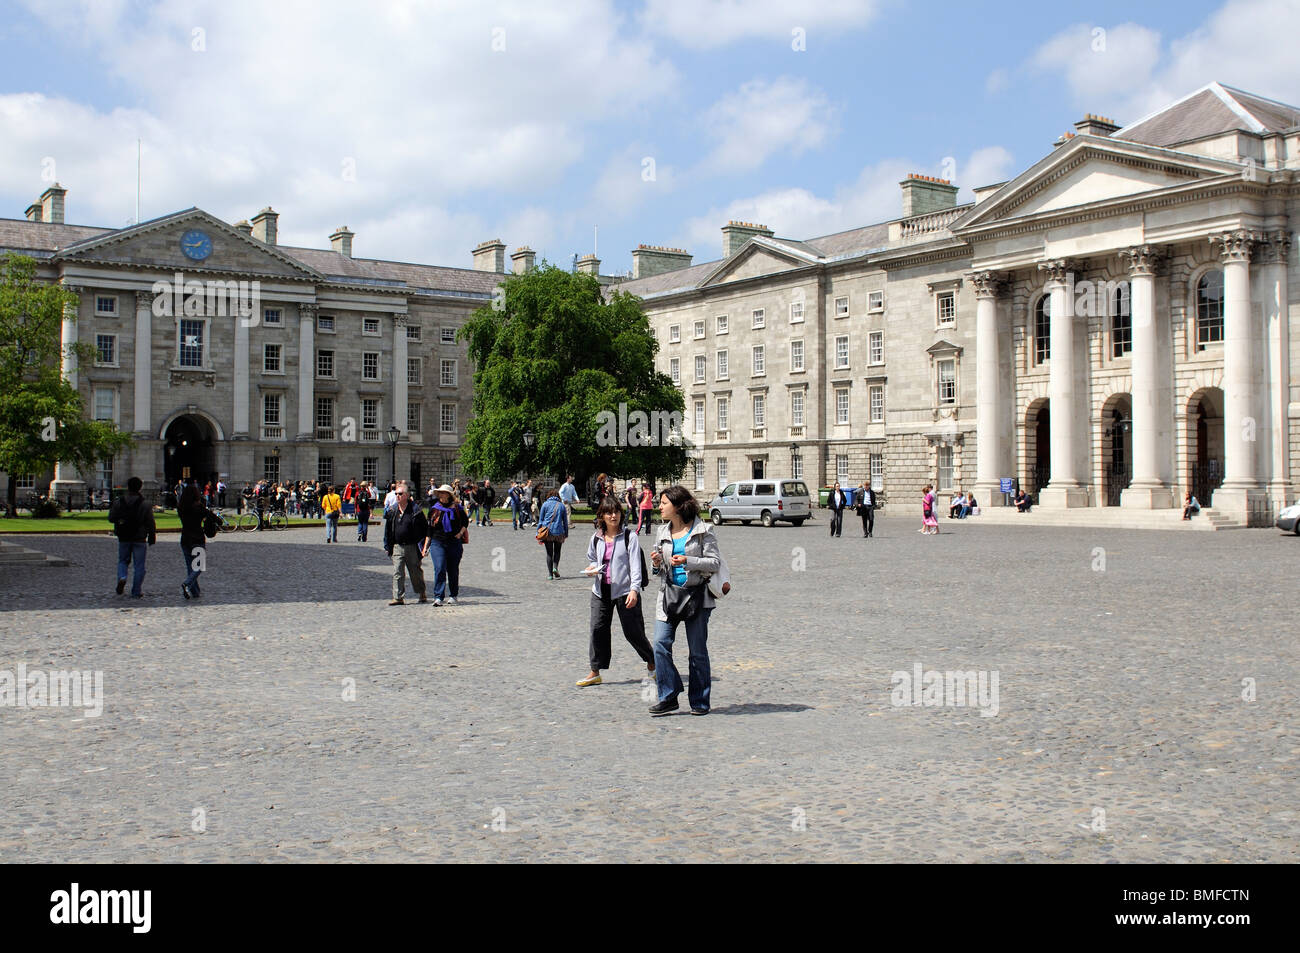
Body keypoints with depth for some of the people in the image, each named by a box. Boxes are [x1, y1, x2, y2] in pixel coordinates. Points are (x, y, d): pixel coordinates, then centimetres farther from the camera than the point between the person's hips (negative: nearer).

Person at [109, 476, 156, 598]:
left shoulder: (118, 503, -3)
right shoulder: (145, 505, -8)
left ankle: (122, 577, -10)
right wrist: (152, 539, 4)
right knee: (139, 566, 5)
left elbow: (111, 518, 7)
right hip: (140, 540, -2)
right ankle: (136, 592, 4)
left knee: (123, 561, 20)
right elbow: (151, 524, -6)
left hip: (123, 539, 2)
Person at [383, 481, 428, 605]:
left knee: (416, 572, 10)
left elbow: (424, 528, -3)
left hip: (412, 547, -3)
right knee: (397, 573, -4)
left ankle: (422, 594, 28)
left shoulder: (415, 510, -6)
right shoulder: (392, 511, 6)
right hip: (397, 547, 3)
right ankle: (398, 598, -3)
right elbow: (388, 530, 13)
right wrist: (387, 546, 10)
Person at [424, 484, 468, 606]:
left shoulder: (456, 509, 3)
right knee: (439, 569, -13)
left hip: (454, 543, 0)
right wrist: (426, 546, 7)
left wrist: (461, 532, -1)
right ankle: (438, 597, -14)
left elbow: (466, 521, 15)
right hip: (438, 543, 0)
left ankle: (453, 596, 22)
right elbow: (429, 531, 11)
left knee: (453, 571, 7)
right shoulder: (434, 510, 7)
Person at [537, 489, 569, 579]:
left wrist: (538, 533, 5)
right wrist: (566, 534, 16)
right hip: (559, 532, 0)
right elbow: (565, 521, 10)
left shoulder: (545, 504, 4)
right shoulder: (562, 505, 8)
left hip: (547, 532, 0)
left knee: (549, 553, 8)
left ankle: (550, 574, 4)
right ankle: (555, 567, -8)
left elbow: (540, 520, 2)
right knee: (557, 551, 15)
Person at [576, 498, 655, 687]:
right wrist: (593, 569, 2)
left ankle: (652, 663, 23)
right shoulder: (596, 538, 6)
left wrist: (634, 590, -21)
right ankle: (595, 672, 10)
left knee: (633, 632, 1)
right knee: (598, 629, 1)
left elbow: (635, 565, -11)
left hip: (624, 591, -4)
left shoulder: (629, 537, -7)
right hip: (601, 591, 4)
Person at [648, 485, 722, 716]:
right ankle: (668, 697, 0)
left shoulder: (702, 531, -5)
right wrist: (657, 563, -3)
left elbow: (715, 563, -9)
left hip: (696, 595, -4)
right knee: (661, 644, -8)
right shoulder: (663, 532, 10)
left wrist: (687, 561, -21)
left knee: (697, 650, 3)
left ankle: (700, 701, 14)